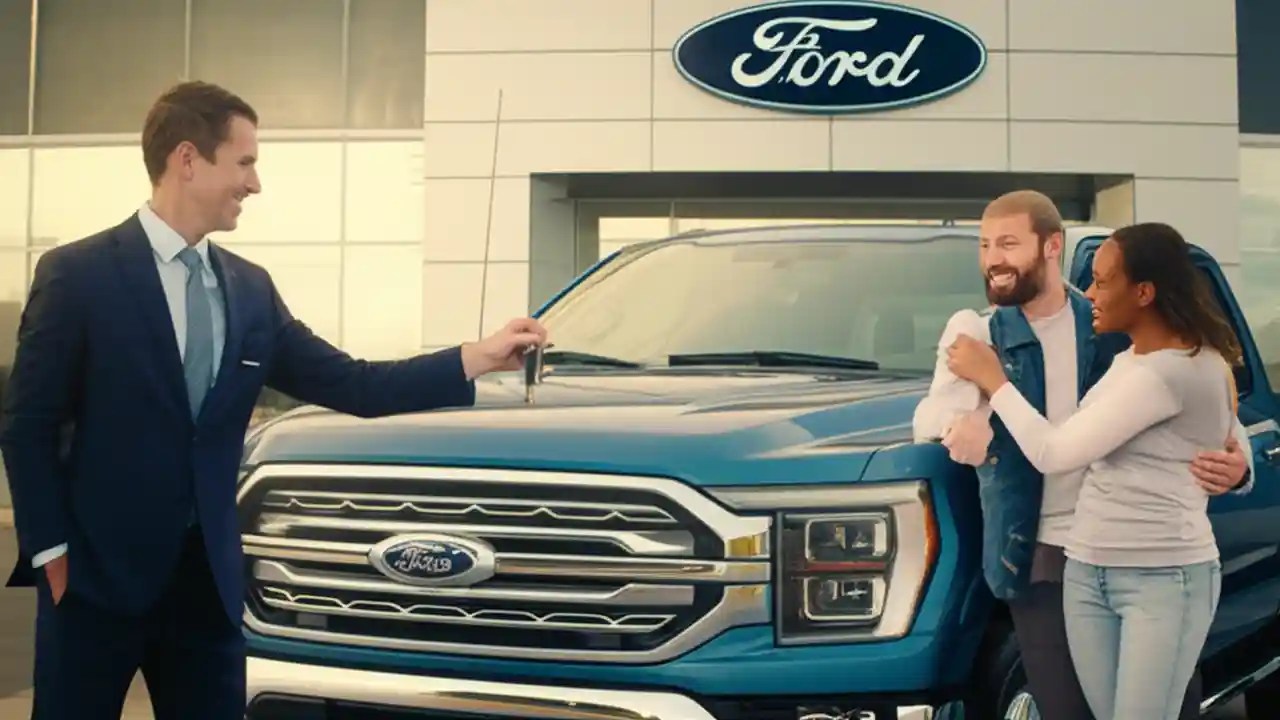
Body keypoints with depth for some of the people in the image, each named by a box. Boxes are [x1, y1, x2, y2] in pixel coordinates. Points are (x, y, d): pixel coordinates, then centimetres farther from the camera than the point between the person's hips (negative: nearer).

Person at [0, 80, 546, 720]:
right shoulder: (77, 274, -6)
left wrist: (481, 356, -1)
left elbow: (350, 385, 5)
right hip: (97, 572, -4)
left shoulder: (250, 289, 9)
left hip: (206, 576, 5)